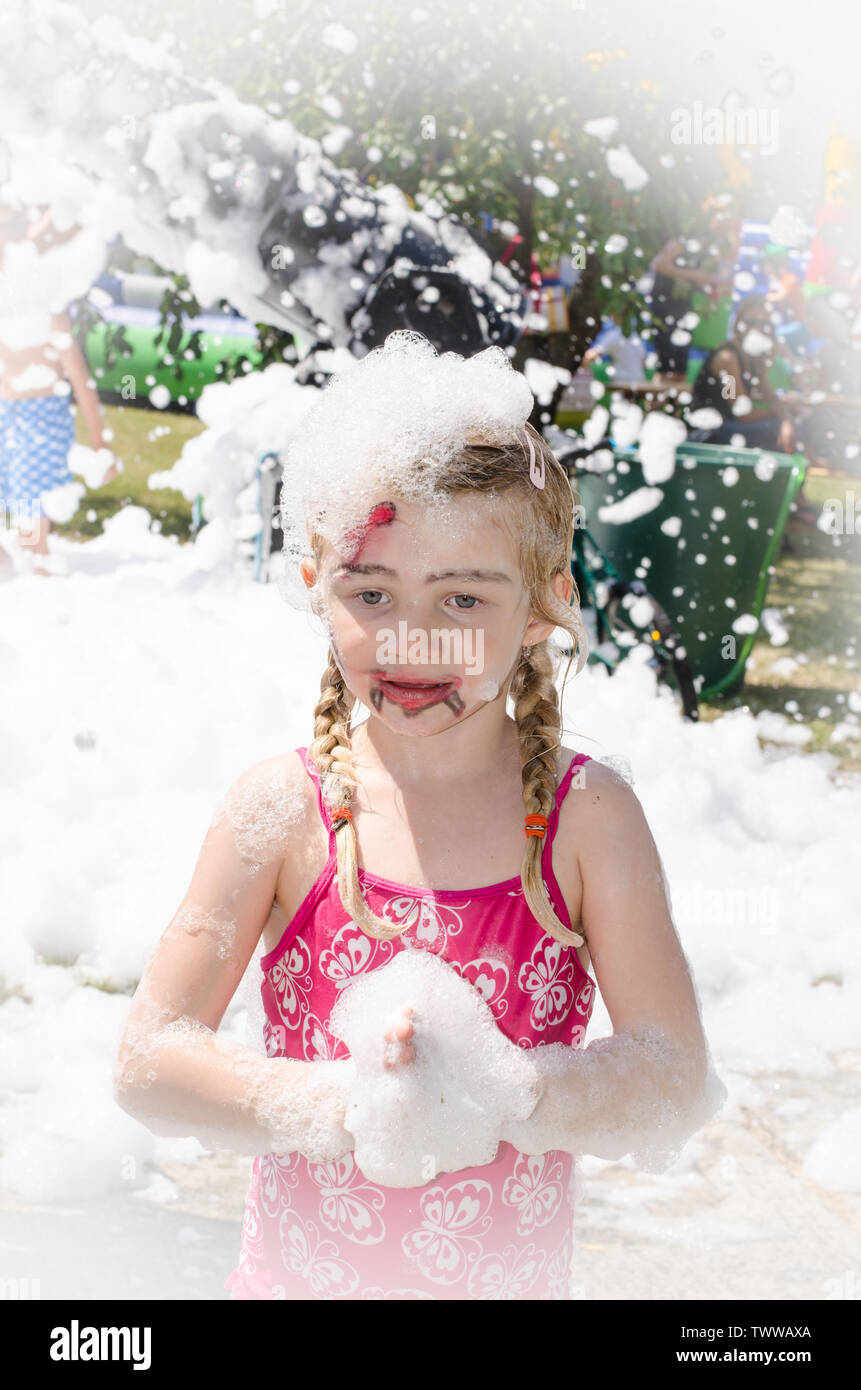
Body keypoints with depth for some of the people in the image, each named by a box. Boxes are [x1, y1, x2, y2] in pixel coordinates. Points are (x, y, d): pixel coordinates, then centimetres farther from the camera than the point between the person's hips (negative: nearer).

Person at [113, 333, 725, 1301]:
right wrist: (330, 1106, -29)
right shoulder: (282, 808, -12)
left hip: (514, 1282, 1)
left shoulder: (588, 815, -11)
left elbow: (671, 1074, -15)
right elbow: (149, 1061, -14)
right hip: (296, 1276, 0)